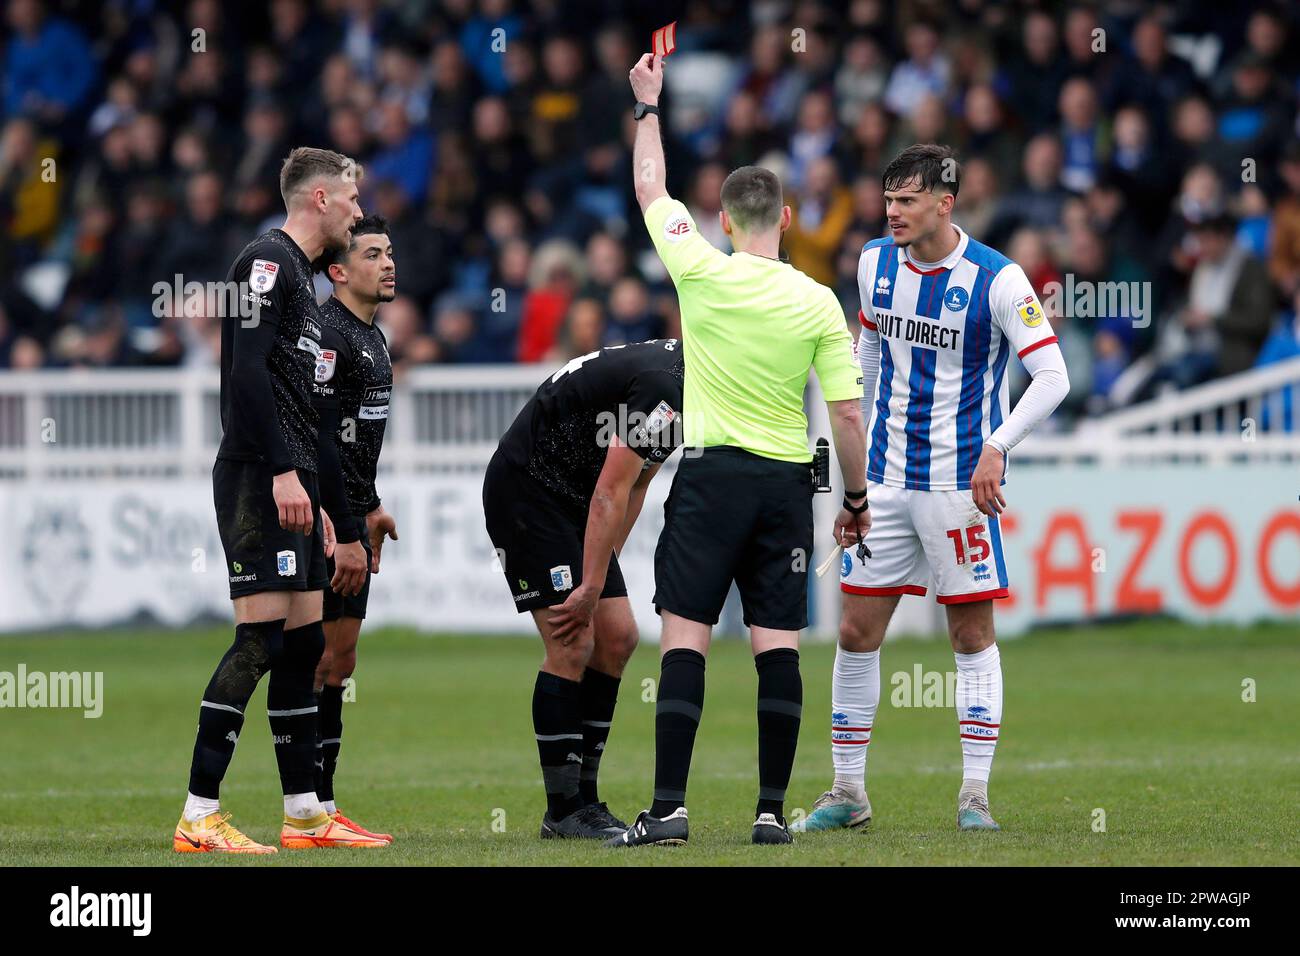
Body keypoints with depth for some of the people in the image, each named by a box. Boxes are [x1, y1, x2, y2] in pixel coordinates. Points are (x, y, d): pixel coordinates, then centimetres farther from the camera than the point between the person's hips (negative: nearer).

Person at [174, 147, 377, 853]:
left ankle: (304, 814, 14)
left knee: (304, 641, 10)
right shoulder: (268, 260, -8)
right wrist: (283, 470, -24)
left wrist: (333, 513, 24)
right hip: (259, 477, -10)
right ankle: (198, 817, -13)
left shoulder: (297, 273, 22)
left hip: (290, 483, 10)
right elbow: (247, 371, -18)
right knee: (261, 639, -13)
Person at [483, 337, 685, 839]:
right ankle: (563, 810, -7)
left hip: (569, 498, 10)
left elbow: (635, 484, 15)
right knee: (573, 644, -13)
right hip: (525, 491, -10)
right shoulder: (662, 388, -25)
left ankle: (582, 795, 10)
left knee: (617, 638, 5)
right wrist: (591, 589, -22)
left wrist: (605, 564, 11)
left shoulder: (676, 379, 7)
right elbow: (610, 494, -25)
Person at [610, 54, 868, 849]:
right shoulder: (818, 304, -1)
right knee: (778, 646, 3)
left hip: (711, 474, -2)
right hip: (787, 483, 2)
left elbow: (651, 189, 11)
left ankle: (670, 807, -11)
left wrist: (649, 106, 24)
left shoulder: (702, 273, -5)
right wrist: (857, 500, 12)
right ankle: (772, 810, 1)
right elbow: (847, 414, 0)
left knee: (685, 640, -4)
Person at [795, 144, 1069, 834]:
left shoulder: (998, 279, -12)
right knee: (856, 632, 3)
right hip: (885, 479, 5)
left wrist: (997, 447, -24)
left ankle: (975, 795, 6)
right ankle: (848, 792, 11)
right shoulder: (876, 263, 4)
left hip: (961, 484, -5)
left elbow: (1052, 375, -13)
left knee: (972, 633, 0)